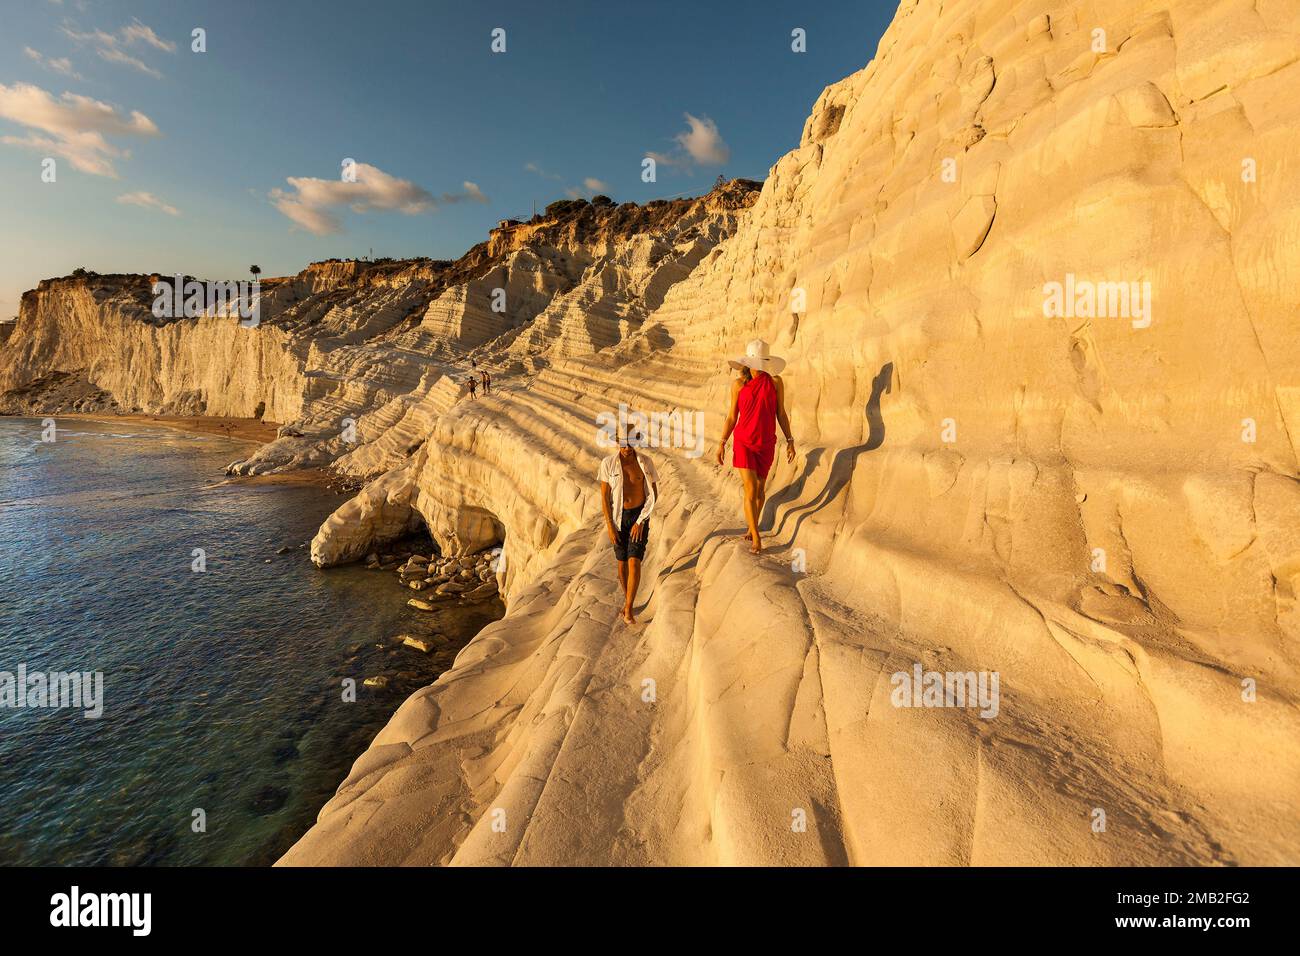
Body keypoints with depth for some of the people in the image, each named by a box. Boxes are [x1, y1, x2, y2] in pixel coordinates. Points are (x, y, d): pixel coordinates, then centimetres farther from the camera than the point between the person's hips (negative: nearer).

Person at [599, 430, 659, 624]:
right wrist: (609, 526, -10)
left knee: (634, 561, -13)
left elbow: (654, 492, -5)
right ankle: (627, 599, 35)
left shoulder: (646, 461, -10)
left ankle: (628, 610, -3)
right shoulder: (608, 463, -11)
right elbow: (604, 496, -7)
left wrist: (641, 521, -12)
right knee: (622, 562, 11)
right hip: (618, 515, 1)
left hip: (640, 515, -1)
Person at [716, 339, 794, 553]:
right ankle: (756, 537, 3)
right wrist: (722, 443, -3)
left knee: (760, 488, 13)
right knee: (750, 490, -9)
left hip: (766, 443, 1)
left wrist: (789, 441, 0)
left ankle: (751, 528, 35)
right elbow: (732, 417, 3)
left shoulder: (775, 381, -3)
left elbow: (781, 413, 3)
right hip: (743, 443, -1)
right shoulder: (738, 384, -3)